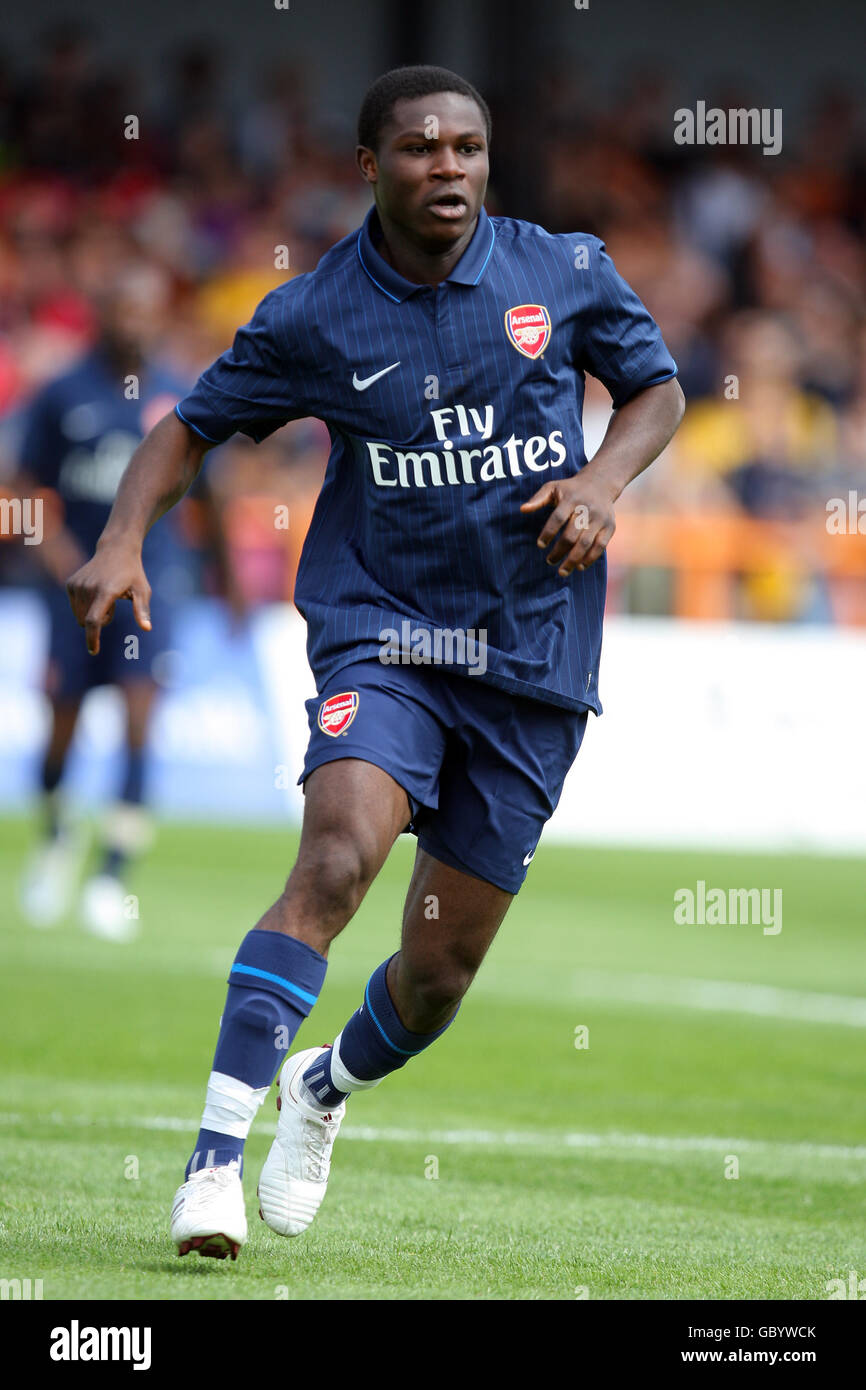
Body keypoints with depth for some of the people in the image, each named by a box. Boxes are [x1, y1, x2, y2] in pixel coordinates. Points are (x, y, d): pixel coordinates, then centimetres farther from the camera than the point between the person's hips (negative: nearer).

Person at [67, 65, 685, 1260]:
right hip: (382, 633, -2)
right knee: (338, 855, -29)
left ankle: (330, 1086, 40)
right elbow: (193, 427, 7)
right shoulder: (314, 317, -3)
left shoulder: (566, 274, 0)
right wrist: (123, 540, -11)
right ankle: (217, 1152, -30)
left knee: (443, 966, 6)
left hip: (534, 658, 2)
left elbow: (658, 387, 15)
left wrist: (607, 476, -6)